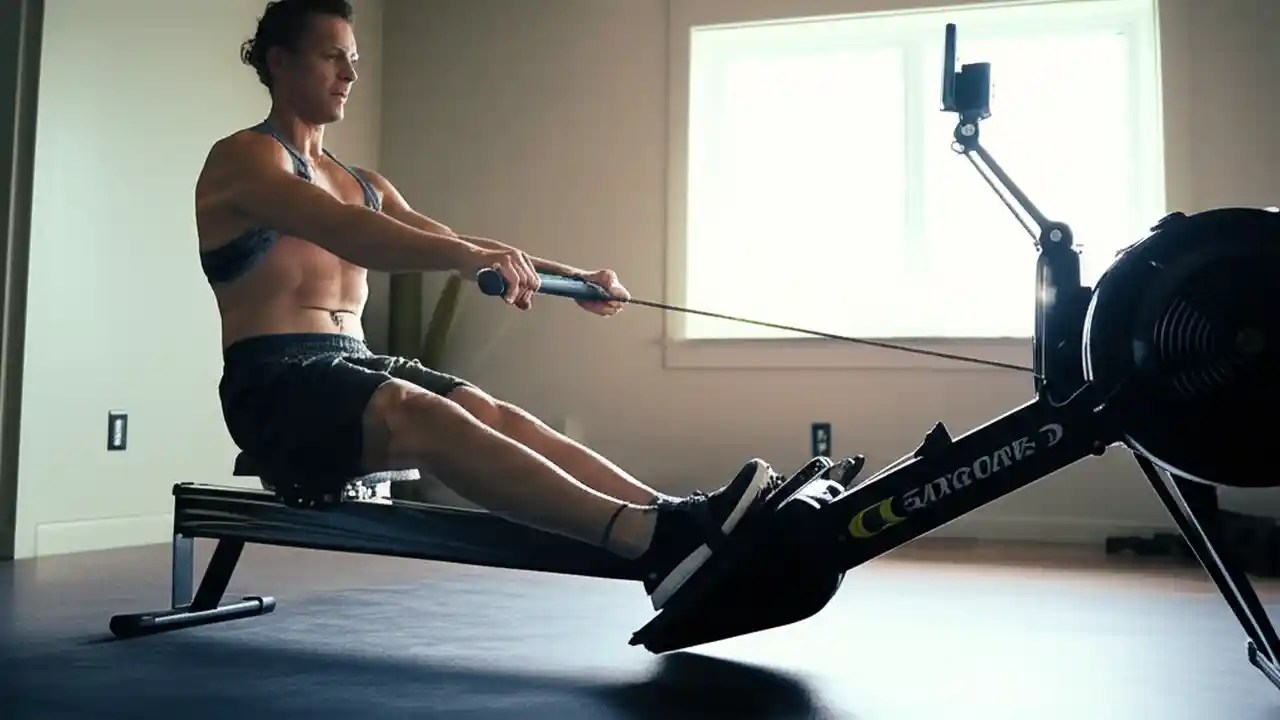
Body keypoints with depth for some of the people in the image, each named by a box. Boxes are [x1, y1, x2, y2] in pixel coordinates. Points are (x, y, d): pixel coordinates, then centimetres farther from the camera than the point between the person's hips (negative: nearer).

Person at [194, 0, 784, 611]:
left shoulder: (364, 185, 23)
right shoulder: (242, 157, -2)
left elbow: (449, 242, 12)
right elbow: (340, 231, -22)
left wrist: (572, 279, -3)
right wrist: (467, 256, -39)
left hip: (355, 367, 7)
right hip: (274, 387, -7)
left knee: (493, 414, -21)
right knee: (426, 416, -34)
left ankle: (682, 521, -39)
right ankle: (653, 540, -53)